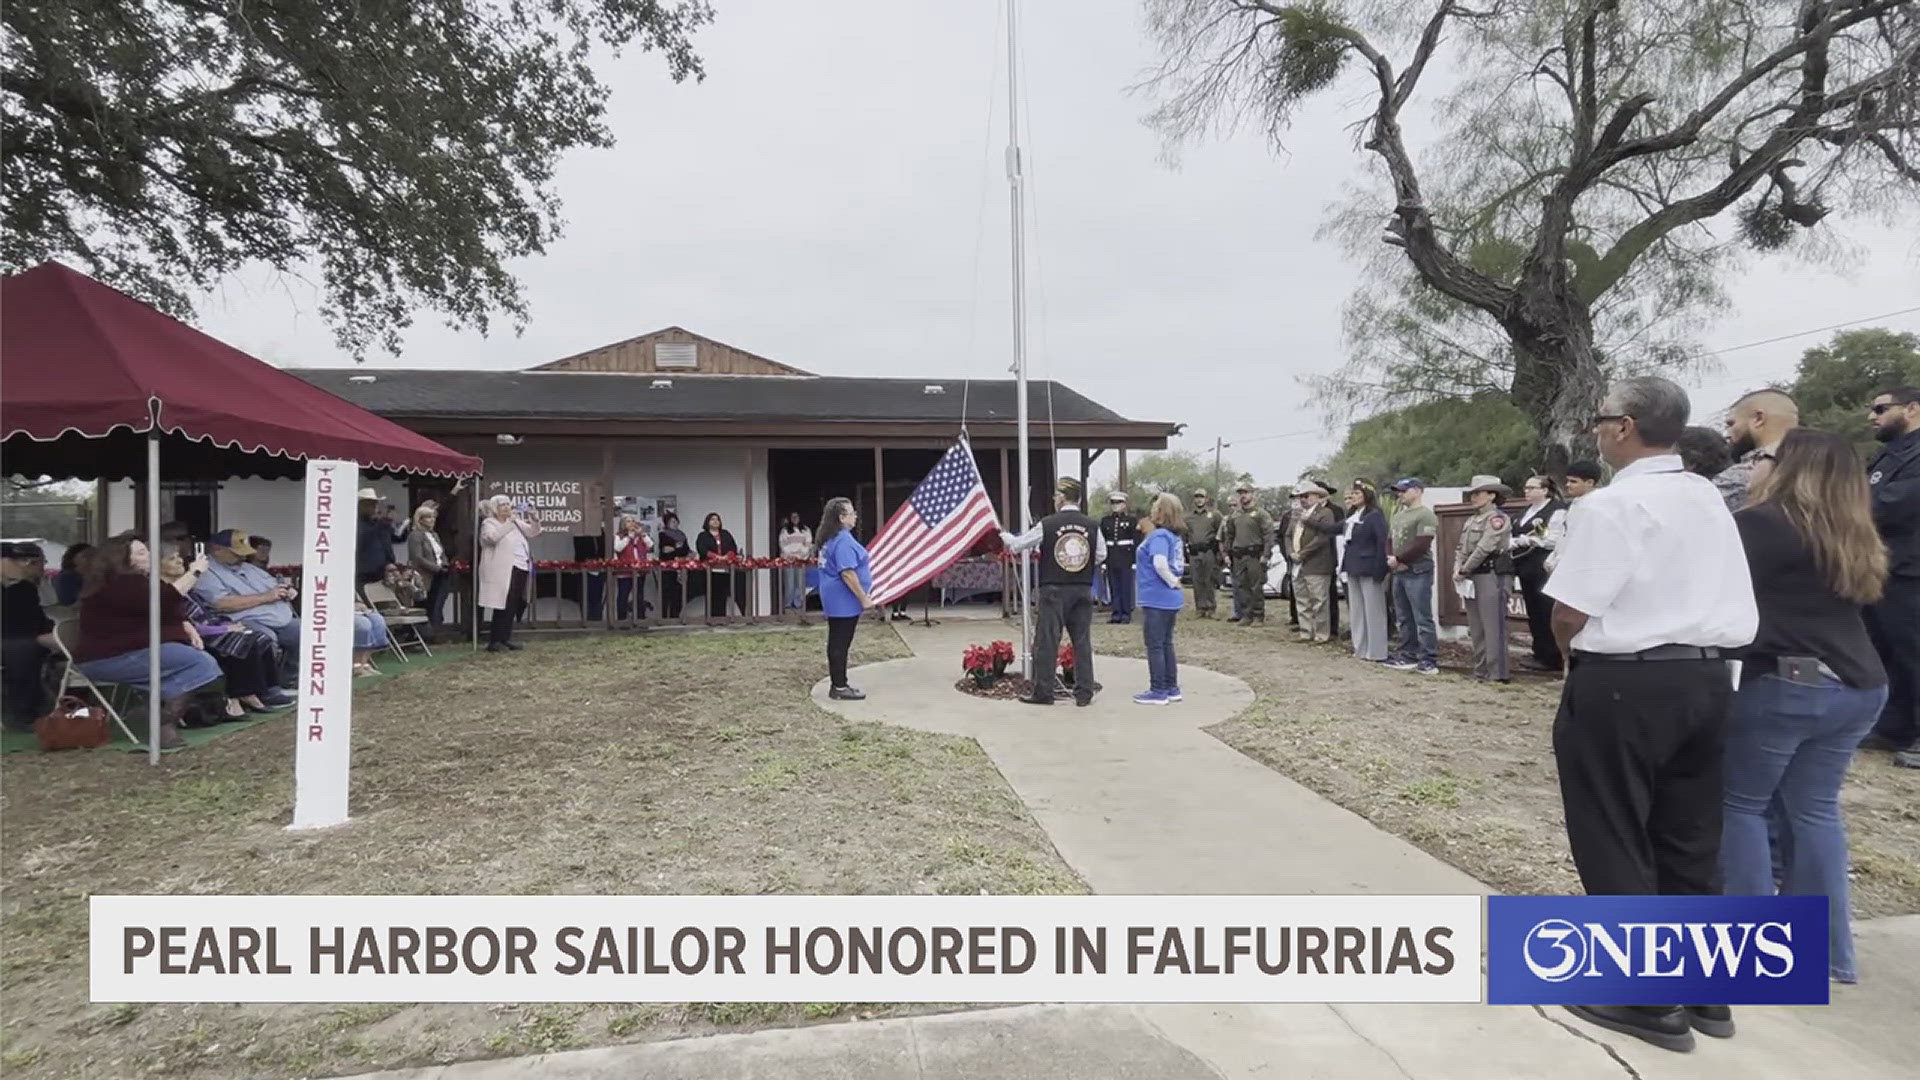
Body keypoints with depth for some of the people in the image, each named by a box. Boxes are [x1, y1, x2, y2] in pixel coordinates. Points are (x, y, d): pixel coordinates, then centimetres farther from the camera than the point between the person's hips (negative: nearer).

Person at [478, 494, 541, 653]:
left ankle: (505, 638, 17)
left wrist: (534, 520, 1)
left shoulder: (515, 523, 21)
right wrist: (509, 522, -19)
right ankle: (495, 641, -4)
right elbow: (492, 537, -20)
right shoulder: (489, 523, 1)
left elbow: (532, 532, 19)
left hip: (520, 569, 7)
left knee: (514, 606, 9)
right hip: (503, 572, -7)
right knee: (503, 606, -9)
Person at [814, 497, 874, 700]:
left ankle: (838, 684, 21)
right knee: (841, 644, -4)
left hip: (835, 600, 10)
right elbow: (847, 573, -25)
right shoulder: (843, 540, -19)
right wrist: (864, 598, -19)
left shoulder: (831, 539, 13)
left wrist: (863, 595, 23)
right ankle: (840, 687, 2)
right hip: (844, 601, -10)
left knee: (837, 643, 14)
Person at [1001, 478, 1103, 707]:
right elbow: (1101, 556, 7)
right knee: (1082, 641, 8)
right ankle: (1084, 693, 11)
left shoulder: (1047, 524, -7)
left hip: (1053, 590, -3)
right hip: (1083, 590, 3)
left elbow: (1017, 544, 2)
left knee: (1047, 641, 4)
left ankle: (1043, 692, 9)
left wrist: (1003, 534, 22)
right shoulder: (1092, 526, 0)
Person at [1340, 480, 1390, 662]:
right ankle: (1361, 649, 20)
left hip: (1369, 570, -8)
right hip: (1353, 569, 8)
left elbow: (1382, 543, -15)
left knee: (1373, 611, -2)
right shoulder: (1351, 516, 14)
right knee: (1356, 611, 12)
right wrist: (1346, 565, 8)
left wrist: (1379, 570, -19)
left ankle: (1376, 653, 3)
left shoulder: (1375, 515, -10)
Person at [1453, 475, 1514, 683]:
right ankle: (1481, 669, 17)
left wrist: (1465, 570, -12)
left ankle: (1497, 672, -4)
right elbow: (1461, 547, 16)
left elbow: (1484, 548, -16)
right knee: (1475, 627, 11)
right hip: (1471, 577, 9)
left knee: (1492, 626, -7)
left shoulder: (1497, 518, -7)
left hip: (1490, 575, -9)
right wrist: (1457, 568, -2)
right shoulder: (1472, 520, 18)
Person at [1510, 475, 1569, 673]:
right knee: (1534, 613, 12)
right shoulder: (1527, 511, 18)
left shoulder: (1557, 510, -7)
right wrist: (1512, 542, -3)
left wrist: (1524, 540, -14)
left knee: (1546, 614, -4)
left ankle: (1552, 659, 4)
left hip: (1544, 570, -8)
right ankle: (1540, 654, 20)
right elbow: (1517, 535, 18)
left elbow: (1554, 541, -15)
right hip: (1527, 569, 8)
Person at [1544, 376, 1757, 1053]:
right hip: (1706, 677, 9)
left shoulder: (1609, 506, -17)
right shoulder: (1710, 499, 9)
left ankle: (1647, 1003, 16)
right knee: (1691, 842, 18)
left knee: (1615, 845, 5)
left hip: (1623, 686, -8)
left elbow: (1570, 614, -17)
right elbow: (1734, 606, 13)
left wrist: (1579, 662, 3)